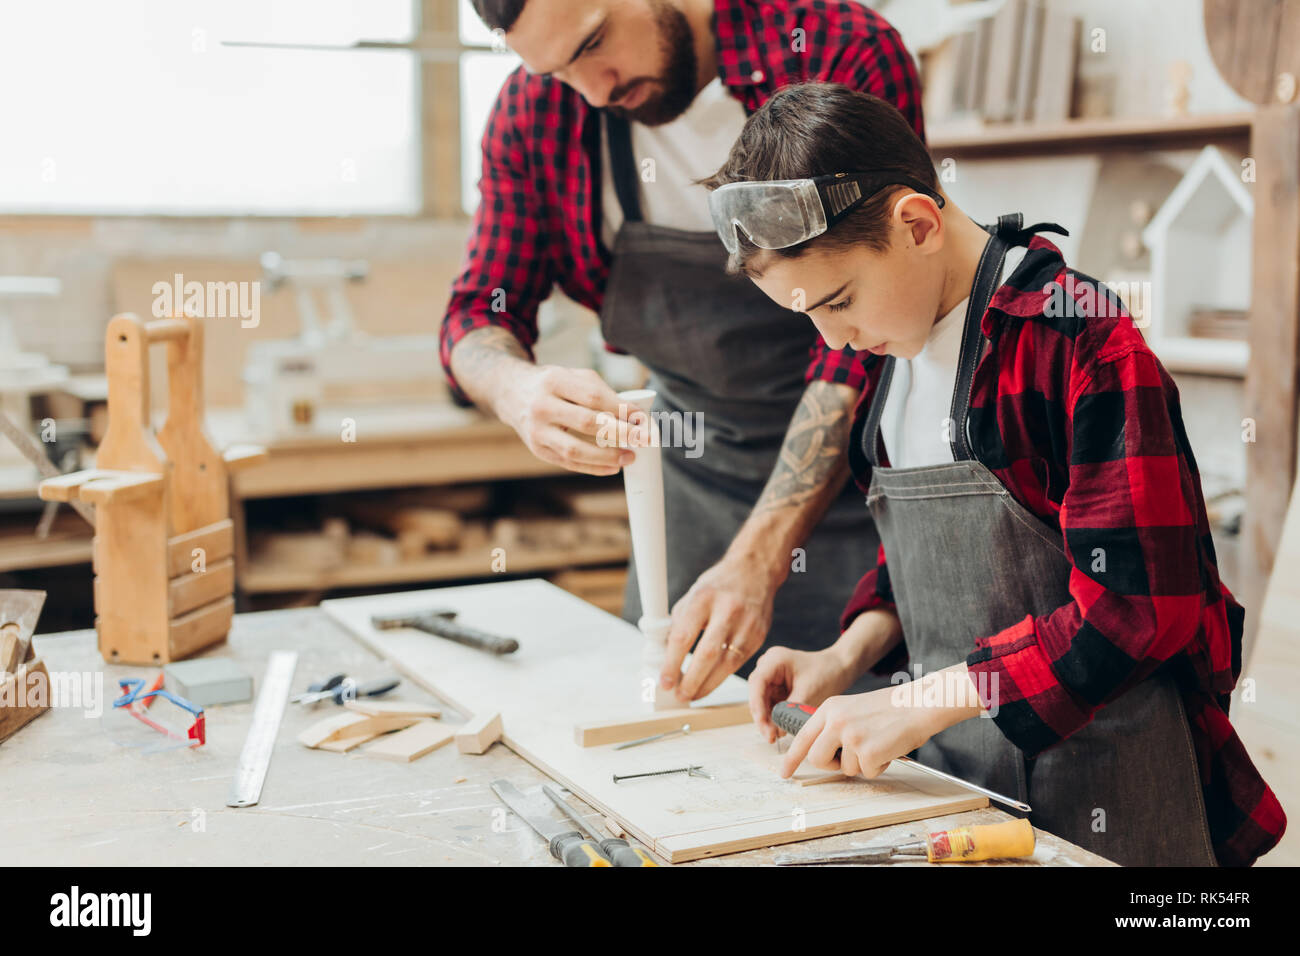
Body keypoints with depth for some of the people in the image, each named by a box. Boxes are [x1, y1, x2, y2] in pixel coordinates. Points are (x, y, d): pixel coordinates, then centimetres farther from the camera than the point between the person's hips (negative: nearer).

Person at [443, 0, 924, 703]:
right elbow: (477, 314, -4)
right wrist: (517, 390, -30)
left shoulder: (845, 57, -22)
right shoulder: (534, 111, -7)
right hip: (692, 474, 5)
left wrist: (758, 560, -33)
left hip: (850, 474, -4)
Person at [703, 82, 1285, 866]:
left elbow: (1141, 606, -23)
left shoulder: (1081, 341, -19)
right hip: (948, 755, 7)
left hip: (1096, 784, -7)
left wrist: (918, 702, -23)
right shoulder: (895, 345, 6)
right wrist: (849, 656, -1)